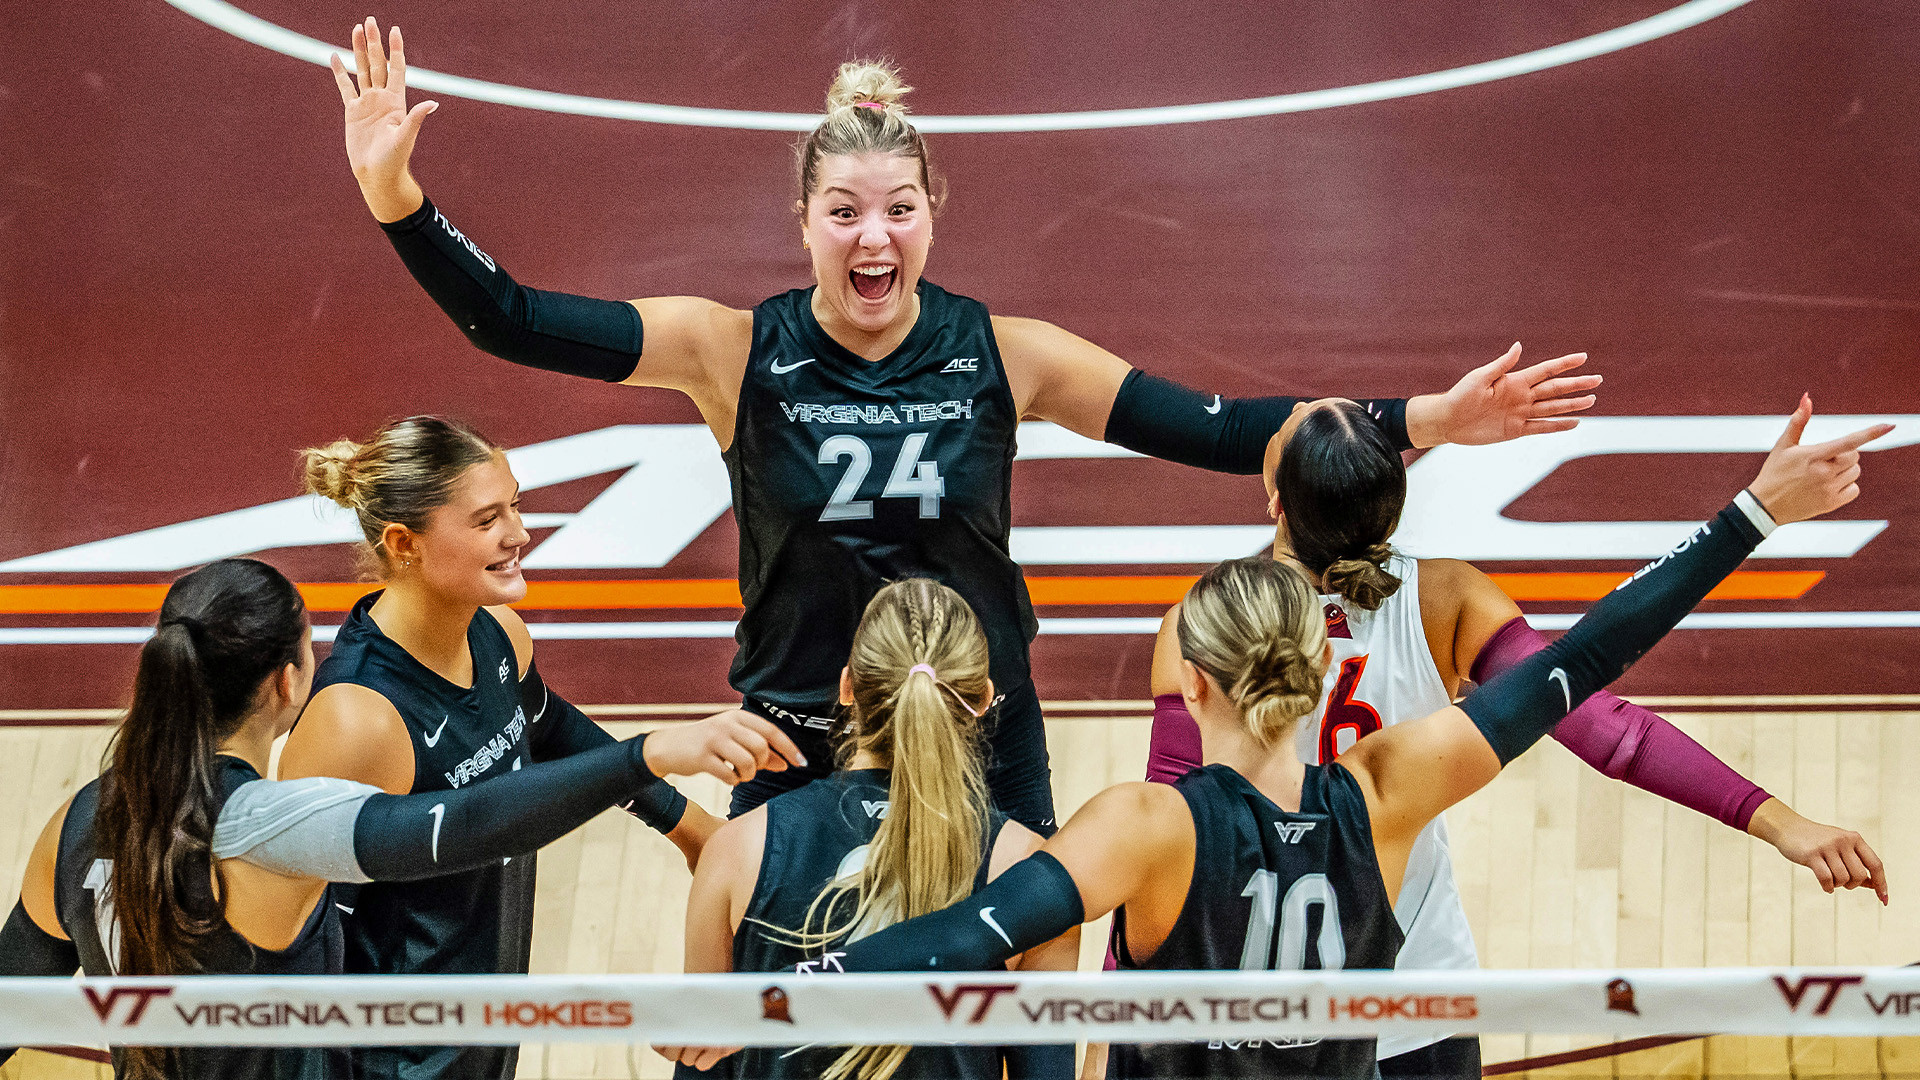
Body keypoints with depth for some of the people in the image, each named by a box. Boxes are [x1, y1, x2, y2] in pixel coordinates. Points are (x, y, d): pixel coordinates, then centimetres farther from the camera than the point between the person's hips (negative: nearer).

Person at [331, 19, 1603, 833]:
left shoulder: (1005, 354, -6)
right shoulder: (737, 350, -8)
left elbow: (1218, 431, -6)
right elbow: (514, 322, -13)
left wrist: (1427, 420, -12)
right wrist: (397, 196, -27)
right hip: (797, 757, -1)